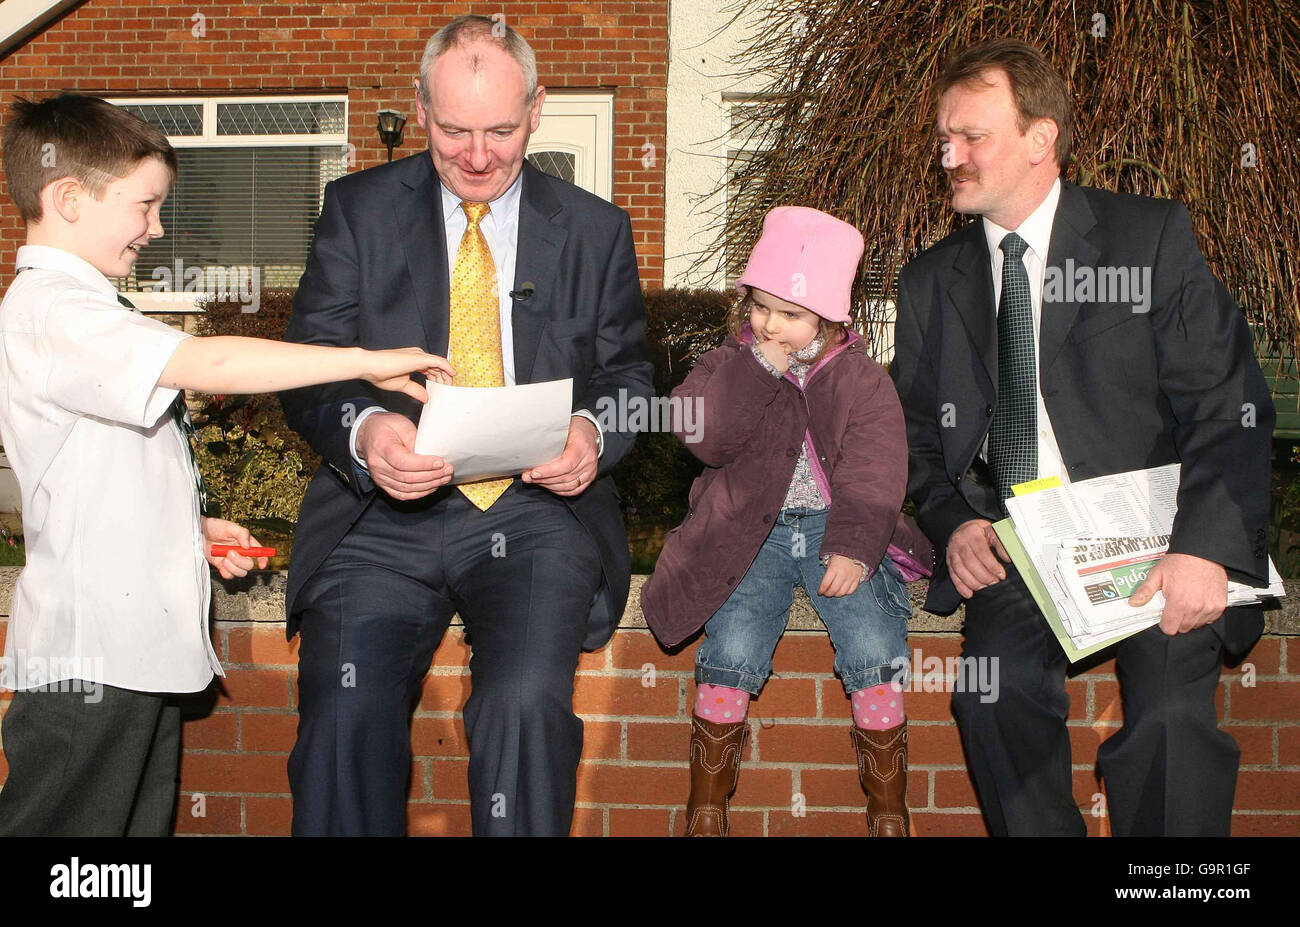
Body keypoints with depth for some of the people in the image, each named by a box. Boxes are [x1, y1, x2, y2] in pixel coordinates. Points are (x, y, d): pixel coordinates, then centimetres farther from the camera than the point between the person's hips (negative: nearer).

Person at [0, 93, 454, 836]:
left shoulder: (81, 312, 19)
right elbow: (210, 364, -29)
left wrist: (193, 526, 12)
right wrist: (369, 361, -24)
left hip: (142, 649, 10)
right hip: (90, 662, -10)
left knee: (143, 820, 13)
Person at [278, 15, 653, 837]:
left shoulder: (596, 230, 11)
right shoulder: (359, 210, 9)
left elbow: (628, 374, 15)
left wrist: (593, 433, -10)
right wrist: (364, 431, -20)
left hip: (538, 507, 0)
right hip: (389, 512, 0)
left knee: (526, 701, -28)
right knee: (345, 712, -25)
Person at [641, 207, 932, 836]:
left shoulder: (861, 380, 3)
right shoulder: (732, 365, 6)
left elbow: (873, 473, -5)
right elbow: (701, 434, -11)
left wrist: (854, 547, -19)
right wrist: (756, 370, -17)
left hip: (835, 531, 0)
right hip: (750, 532, 0)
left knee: (874, 647, -21)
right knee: (733, 648, -22)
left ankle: (889, 810, -4)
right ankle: (706, 810, -5)